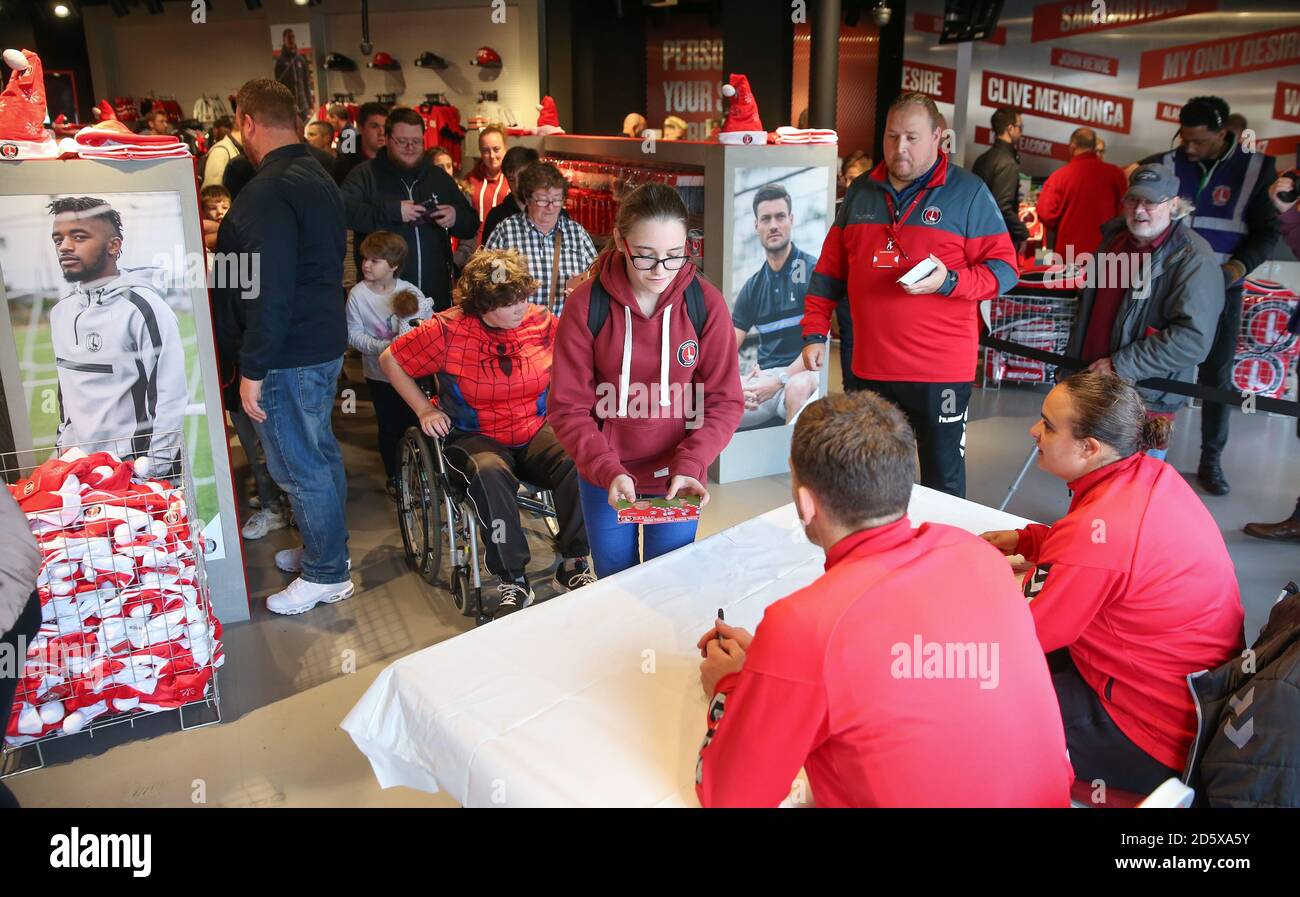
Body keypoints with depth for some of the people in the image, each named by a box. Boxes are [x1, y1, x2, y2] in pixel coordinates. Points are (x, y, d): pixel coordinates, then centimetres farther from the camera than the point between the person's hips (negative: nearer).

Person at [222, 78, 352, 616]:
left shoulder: (268, 192, -21)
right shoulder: (319, 178, 11)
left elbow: (270, 290, -25)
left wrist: (253, 369, -20)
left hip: (289, 355, -10)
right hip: (326, 341, 10)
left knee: (298, 465, 1)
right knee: (319, 452, 20)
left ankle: (326, 575, 14)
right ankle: (326, 547, 36)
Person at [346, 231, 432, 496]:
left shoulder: (410, 292, -10)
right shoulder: (358, 294, -11)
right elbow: (353, 334, -9)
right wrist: (381, 347, -22)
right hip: (380, 372, 0)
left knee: (414, 422, 9)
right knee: (389, 427, 11)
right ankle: (393, 476, 28)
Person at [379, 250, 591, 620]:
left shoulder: (542, 321, -4)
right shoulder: (448, 330, -10)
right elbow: (390, 360, 2)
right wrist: (424, 410, -3)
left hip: (536, 433, 2)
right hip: (474, 437, -2)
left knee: (577, 462, -29)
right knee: (490, 474, -37)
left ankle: (574, 565, -12)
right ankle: (514, 582, -25)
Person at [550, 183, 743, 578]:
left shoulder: (706, 302, -12)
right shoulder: (586, 305, -14)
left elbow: (725, 401, -7)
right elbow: (569, 408, -11)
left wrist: (690, 465, -22)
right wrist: (608, 471, -25)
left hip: (676, 479, 0)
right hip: (605, 477, 0)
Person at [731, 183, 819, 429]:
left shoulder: (812, 270, -4)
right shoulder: (753, 286, 12)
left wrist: (779, 380, -19)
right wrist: (736, 384, -13)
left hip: (801, 375, -4)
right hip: (762, 379, 4)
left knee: (798, 386, -39)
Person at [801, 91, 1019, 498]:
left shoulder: (969, 193, -1)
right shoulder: (861, 191, 12)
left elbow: (1003, 268, -3)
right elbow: (830, 268, 14)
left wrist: (949, 281, -21)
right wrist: (815, 332, 7)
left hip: (941, 370, -4)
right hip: (869, 367, 4)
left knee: (943, 479, 5)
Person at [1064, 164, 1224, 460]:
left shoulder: (1193, 259, -17)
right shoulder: (1114, 237, 7)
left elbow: (1192, 337, -25)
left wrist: (1120, 365, -23)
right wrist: (1072, 360, 18)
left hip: (1149, 398, -6)